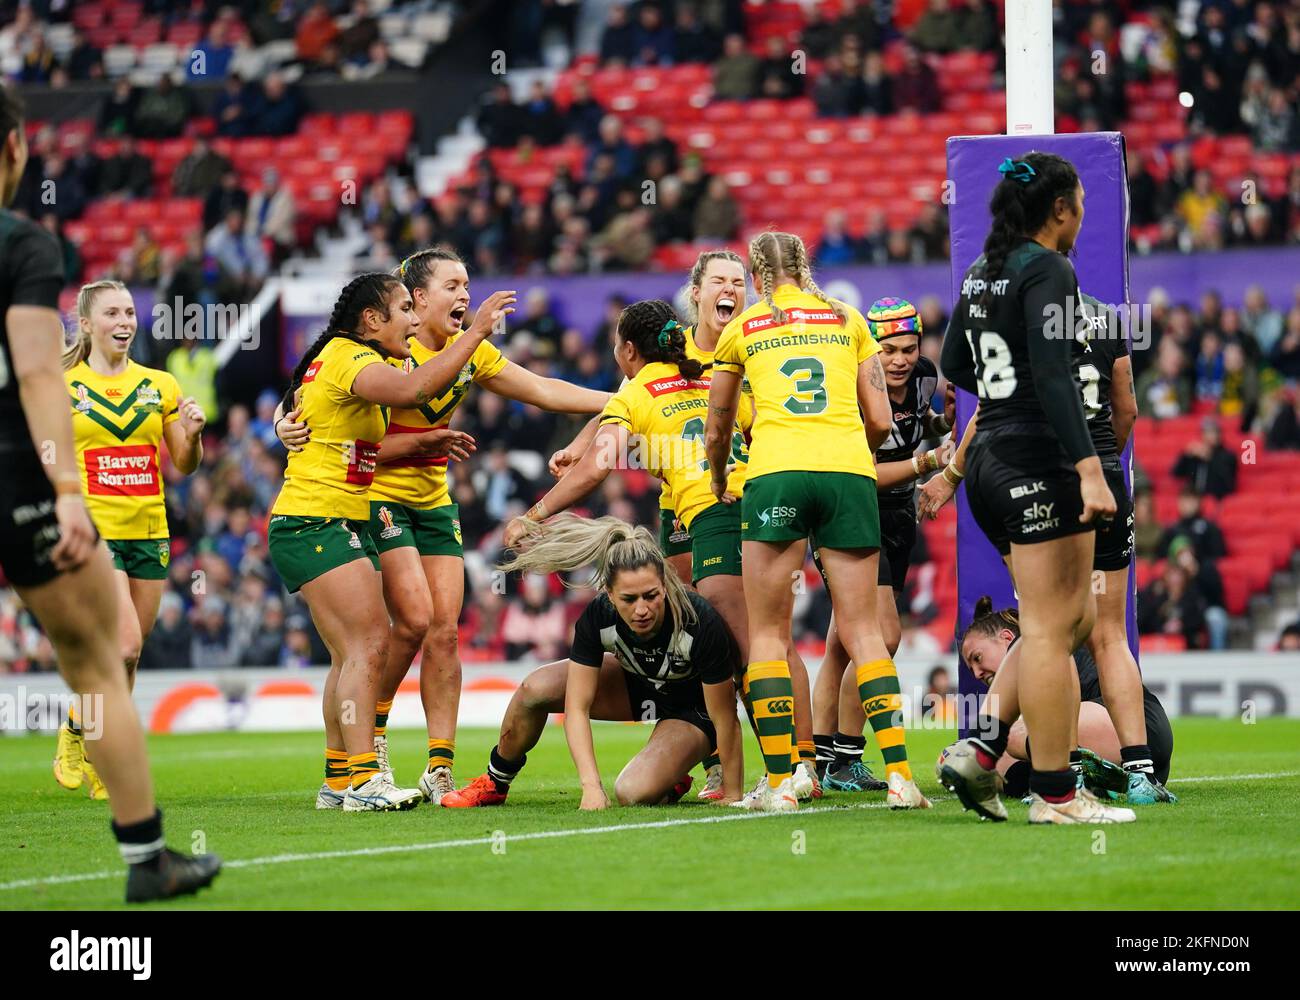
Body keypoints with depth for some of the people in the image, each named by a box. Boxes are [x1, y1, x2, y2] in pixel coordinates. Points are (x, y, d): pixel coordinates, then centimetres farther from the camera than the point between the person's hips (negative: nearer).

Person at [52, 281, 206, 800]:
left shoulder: (160, 386, 9)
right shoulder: (61, 388, 0)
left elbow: (185, 465, 12)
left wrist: (192, 434, -8)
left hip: (148, 536, 4)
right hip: (91, 533, -4)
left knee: (126, 658, 5)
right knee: (124, 646, -19)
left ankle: (101, 760, 19)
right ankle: (75, 732, 3)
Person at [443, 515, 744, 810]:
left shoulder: (700, 622, -38)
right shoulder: (598, 617, -28)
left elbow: (725, 720, -29)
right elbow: (577, 706, -25)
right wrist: (591, 785, -36)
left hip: (694, 709, -4)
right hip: (638, 684, 4)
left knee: (633, 793, -29)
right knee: (534, 688, -17)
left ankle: (671, 781, 9)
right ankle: (494, 783, 9)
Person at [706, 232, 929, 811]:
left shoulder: (743, 329, 16)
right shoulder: (847, 320, 19)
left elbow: (717, 432, 26)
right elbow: (880, 421, 15)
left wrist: (718, 486, 44)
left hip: (777, 470, -2)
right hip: (849, 471, 2)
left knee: (767, 631, 4)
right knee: (861, 629, 4)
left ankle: (780, 781, -4)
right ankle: (899, 774, -7)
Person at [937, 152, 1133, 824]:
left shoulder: (982, 272, 14)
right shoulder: (1047, 270, -12)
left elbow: (952, 365, 24)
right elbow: (1053, 374, -21)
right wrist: (1089, 468, -26)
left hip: (990, 461, 9)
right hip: (1039, 463, -9)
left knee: (1073, 617, 15)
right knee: (1052, 627, -5)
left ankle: (980, 750, 8)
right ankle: (1055, 795, -3)